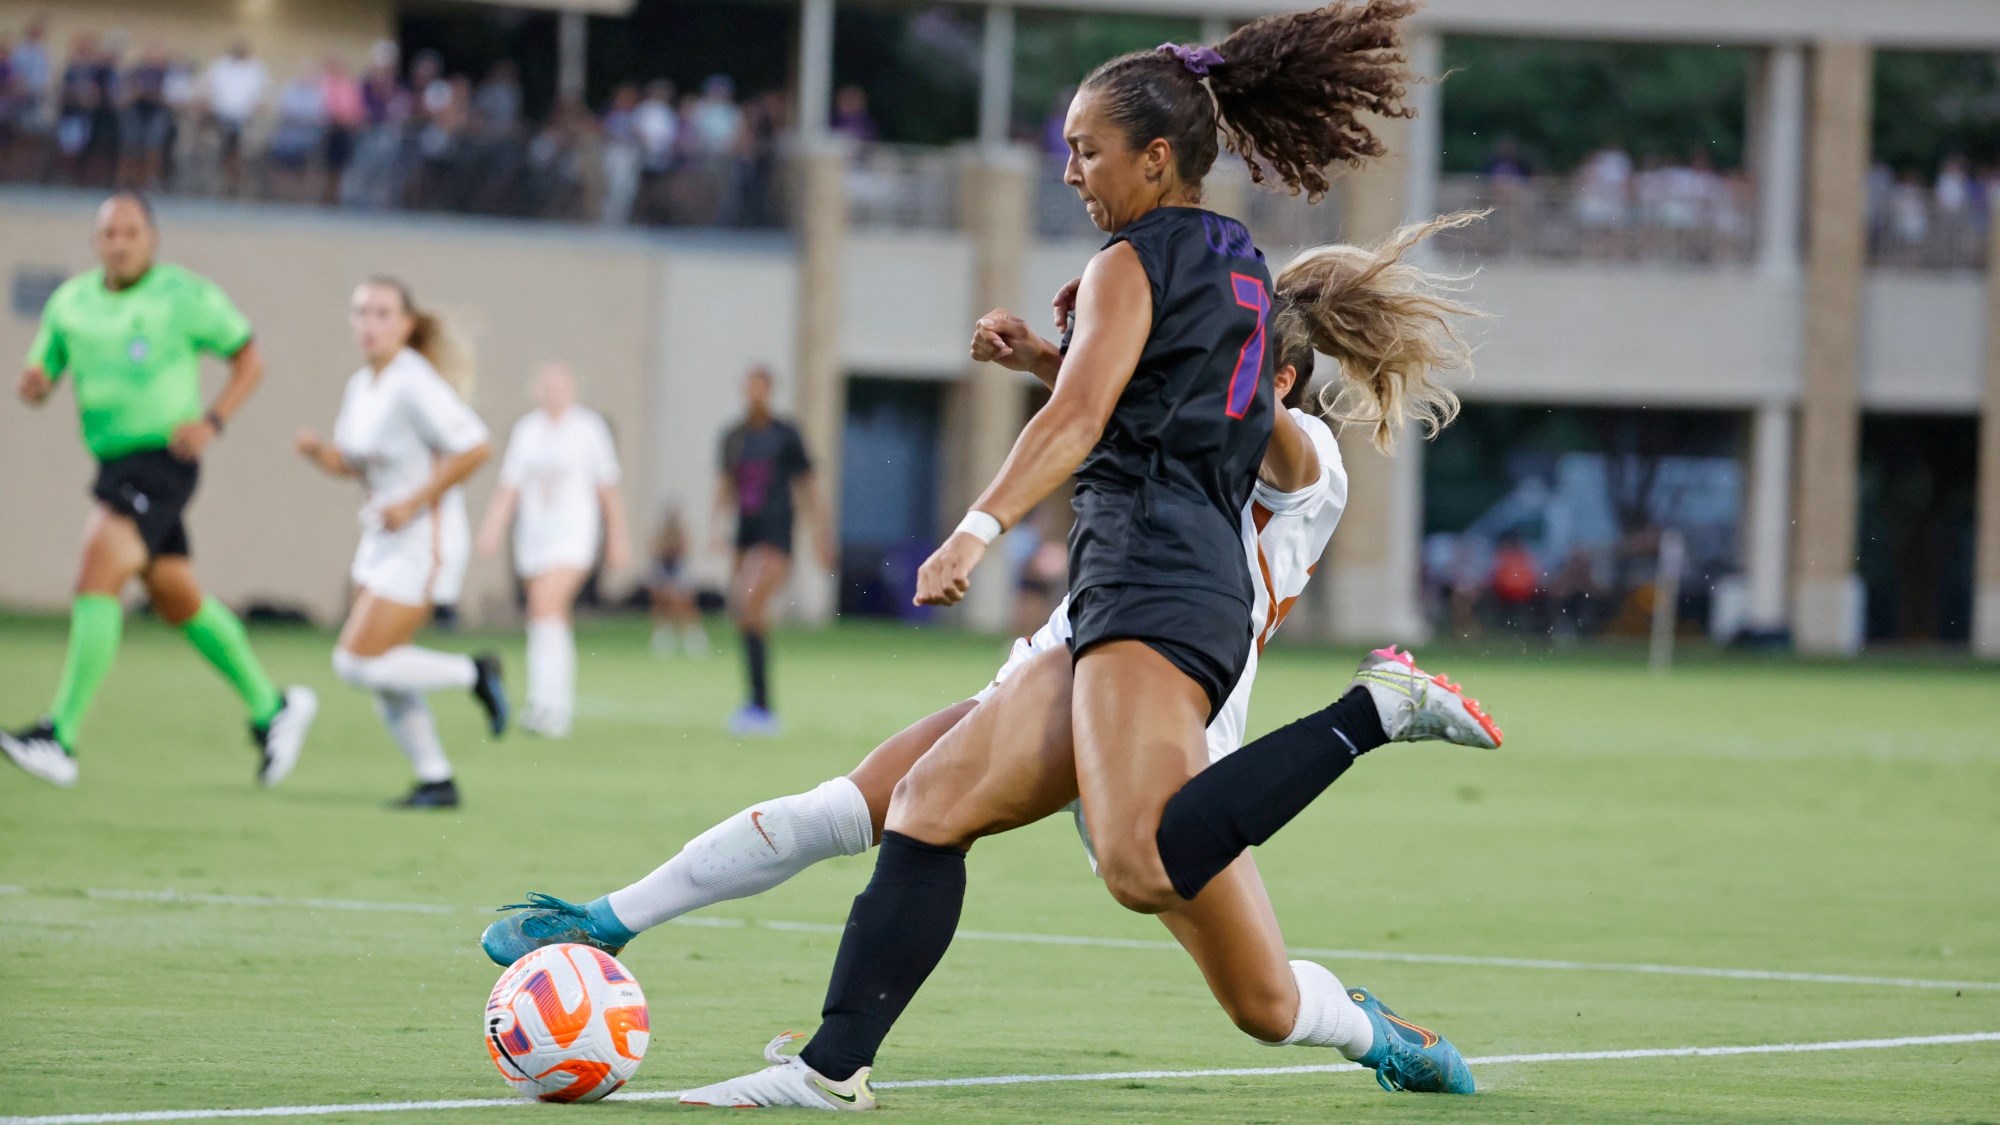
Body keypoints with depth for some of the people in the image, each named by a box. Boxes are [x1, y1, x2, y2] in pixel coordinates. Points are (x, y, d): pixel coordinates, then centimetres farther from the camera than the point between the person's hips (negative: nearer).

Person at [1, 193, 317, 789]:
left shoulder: (185, 296, -7)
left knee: (96, 579, -20)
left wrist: (213, 420, -12)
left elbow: (249, 357, 2)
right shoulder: (70, 302, 8)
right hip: (114, 465, 7)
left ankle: (59, 736, -25)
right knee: (179, 602, 16)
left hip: (162, 462, -7)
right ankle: (272, 707, 32)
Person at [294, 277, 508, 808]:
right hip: (382, 543, 9)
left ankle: (473, 673, 3)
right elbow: (350, 463, 20)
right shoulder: (359, 388, 8)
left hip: (424, 543, -9)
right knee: (381, 675, 7)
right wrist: (318, 451, -2)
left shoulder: (414, 384, -17)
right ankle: (435, 780, 17)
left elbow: (474, 447, -21)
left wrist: (413, 503, -19)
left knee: (357, 662, -14)